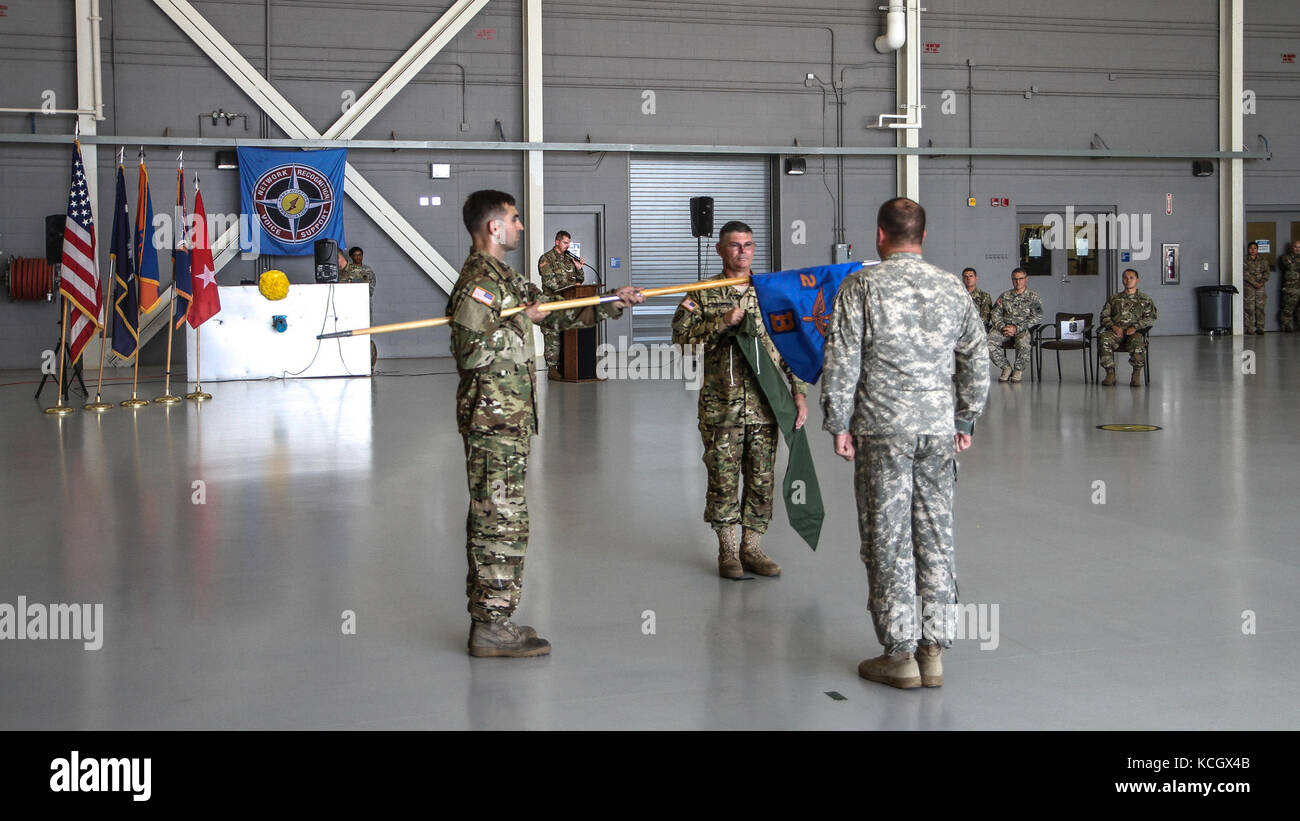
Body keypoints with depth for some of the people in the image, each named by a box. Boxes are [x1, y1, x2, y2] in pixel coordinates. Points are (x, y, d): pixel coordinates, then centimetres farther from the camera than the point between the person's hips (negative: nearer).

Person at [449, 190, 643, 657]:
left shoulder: (504, 279, 17)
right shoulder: (479, 281, -14)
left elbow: (556, 315, 24)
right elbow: (472, 352, -23)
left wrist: (613, 306, 21)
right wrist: (520, 323, -13)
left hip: (508, 418, 10)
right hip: (495, 420, -10)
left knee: (491, 521, 13)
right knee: (503, 523, -7)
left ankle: (488, 619, 20)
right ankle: (492, 628, -2)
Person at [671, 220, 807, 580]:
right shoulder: (704, 294, 3)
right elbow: (681, 334, -10)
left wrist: (799, 392, 3)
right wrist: (724, 322, -18)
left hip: (764, 405, 2)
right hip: (721, 405, -2)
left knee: (761, 479, 6)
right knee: (723, 480, 2)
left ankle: (751, 548, 18)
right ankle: (727, 551, 14)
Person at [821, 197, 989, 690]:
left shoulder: (861, 286, -5)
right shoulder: (952, 288, 8)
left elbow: (841, 363, -9)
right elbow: (976, 362, 11)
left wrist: (838, 424, -1)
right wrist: (965, 422, 19)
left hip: (883, 431, -4)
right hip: (938, 429, 4)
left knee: (888, 539, 2)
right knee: (936, 536, 9)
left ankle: (899, 654, 6)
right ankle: (934, 651, 13)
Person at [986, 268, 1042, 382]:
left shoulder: (1034, 297, 7)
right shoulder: (1005, 296, 18)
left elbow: (1037, 317, -4)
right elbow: (995, 313, 11)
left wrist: (1017, 328, -15)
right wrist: (1002, 327, -10)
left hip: (1023, 329, -3)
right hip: (1004, 327, 3)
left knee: (1023, 342, -39)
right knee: (989, 342, -27)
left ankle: (1018, 370, -13)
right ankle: (1006, 368, -9)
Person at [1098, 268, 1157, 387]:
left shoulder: (1145, 300, 18)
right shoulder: (1114, 299, 24)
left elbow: (1150, 318, 5)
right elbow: (1105, 316, 14)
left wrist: (1135, 327, -12)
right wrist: (1113, 326, -8)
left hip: (1136, 332, -2)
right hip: (1116, 331, 2)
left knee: (1137, 341, -39)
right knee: (1104, 338, -34)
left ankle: (1137, 375, -24)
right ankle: (1110, 373, -26)